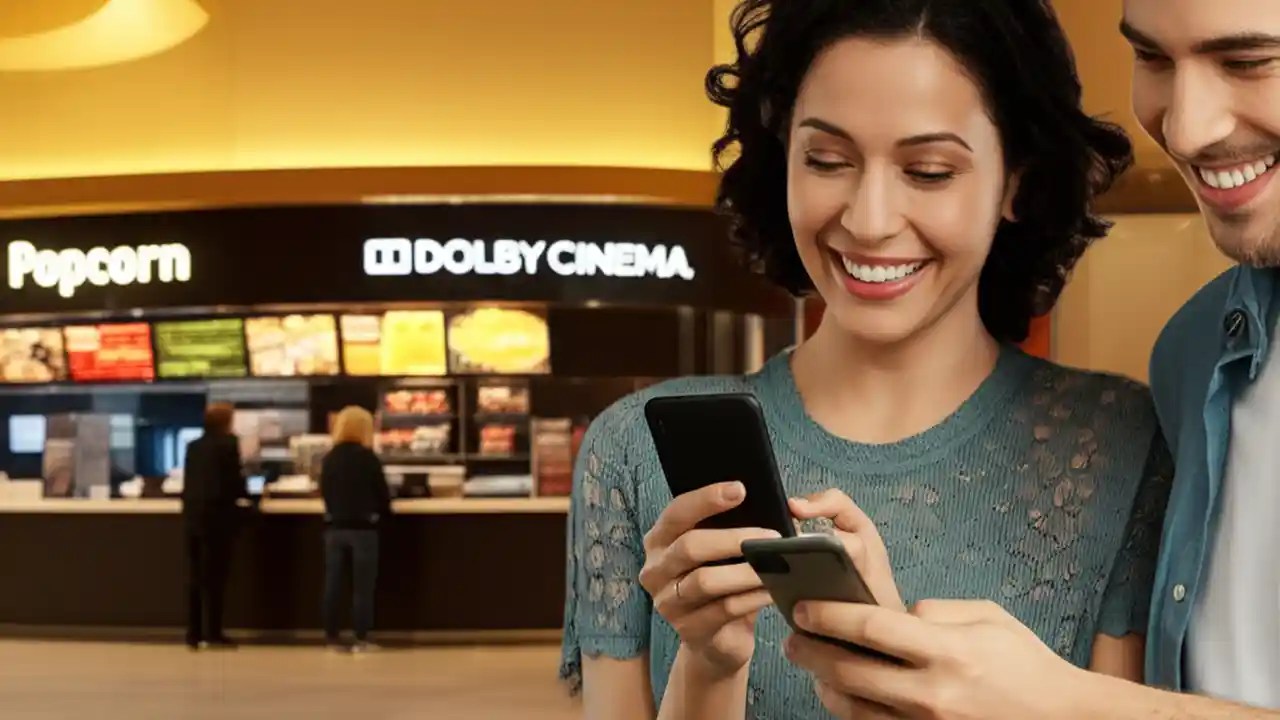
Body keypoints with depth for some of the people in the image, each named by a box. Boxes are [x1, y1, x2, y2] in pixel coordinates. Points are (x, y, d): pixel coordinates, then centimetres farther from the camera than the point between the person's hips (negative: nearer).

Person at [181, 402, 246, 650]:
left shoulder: (193, 446, 12)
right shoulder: (228, 443, -7)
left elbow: (188, 482, 15)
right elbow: (234, 481, -10)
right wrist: (245, 493, 10)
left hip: (192, 516, 6)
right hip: (217, 516, -6)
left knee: (195, 577, 8)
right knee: (214, 577, -2)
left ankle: (194, 634, 9)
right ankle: (212, 634, -2)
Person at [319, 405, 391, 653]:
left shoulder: (329, 459, 4)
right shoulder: (368, 457, -8)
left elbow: (324, 491, 11)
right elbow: (382, 493, -4)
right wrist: (383, 515, 15)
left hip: (334, 527, 4)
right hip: (363, 527, -4)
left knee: (333, 584, 7)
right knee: (363, 585, 1)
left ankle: (333, 638, 10)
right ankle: (361, 640, 0)